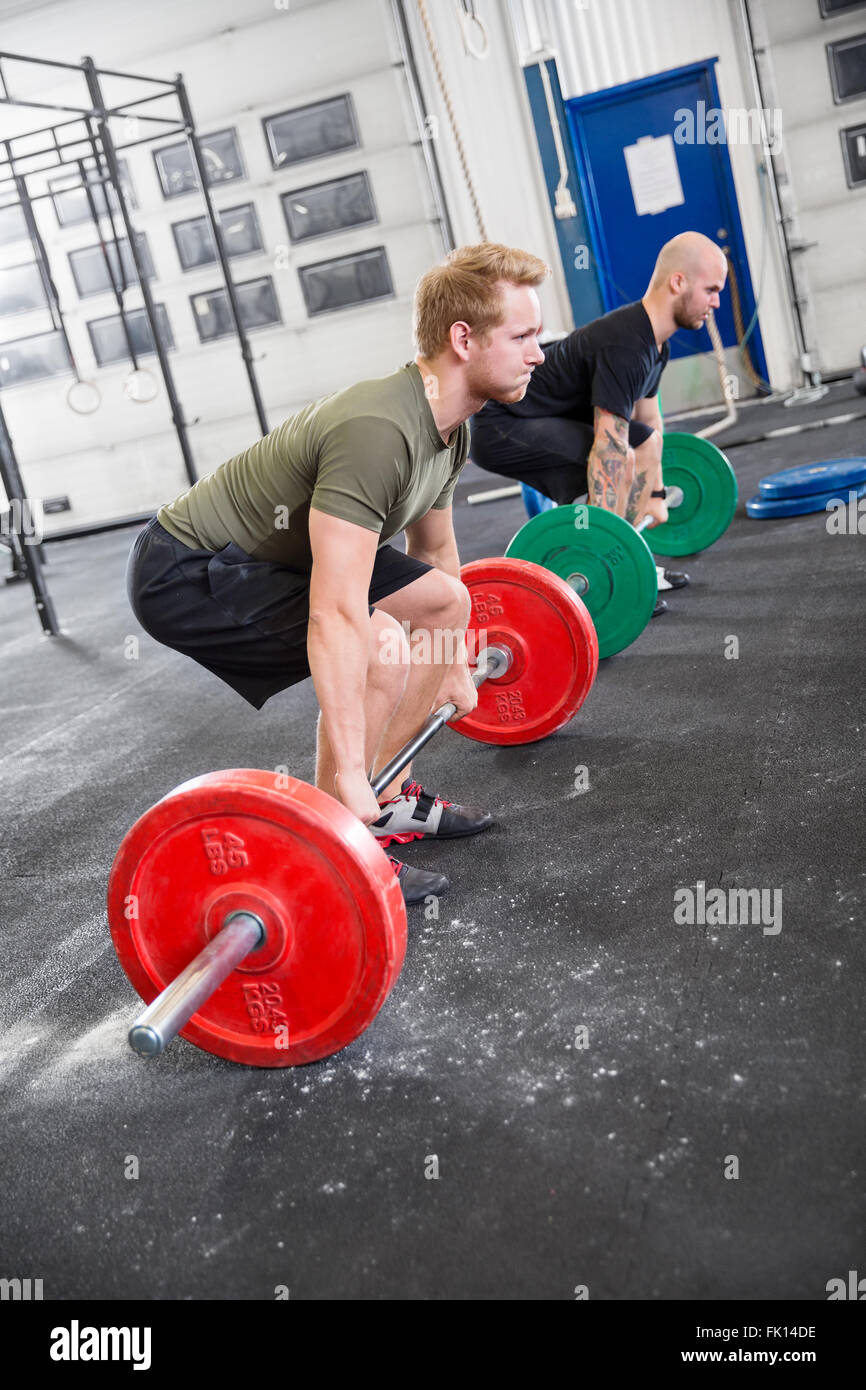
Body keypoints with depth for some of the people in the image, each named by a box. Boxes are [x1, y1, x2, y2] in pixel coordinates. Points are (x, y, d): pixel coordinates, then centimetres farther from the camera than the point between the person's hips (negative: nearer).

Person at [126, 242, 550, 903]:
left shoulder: (450, 426, 0)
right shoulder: (376, 432, -32)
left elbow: (436, 552, 17)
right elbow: (336, 615, -35)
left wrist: (455, 672, 25)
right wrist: (347, 772, -34)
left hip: (273, 553, 10)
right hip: (185, 575, -10)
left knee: (445, 601, 10)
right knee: (381, 641, -27)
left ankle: (389, 801, 18)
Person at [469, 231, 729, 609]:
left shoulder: (654, 342, 5)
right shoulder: (624, 347, -27)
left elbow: (648, 419, 19)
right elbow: (607, 450, -32)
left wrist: (656, 494, 23)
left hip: (542, 418, 11)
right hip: (501, 429, -11)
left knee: (646, 441, 17)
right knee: (618, 460, -28)